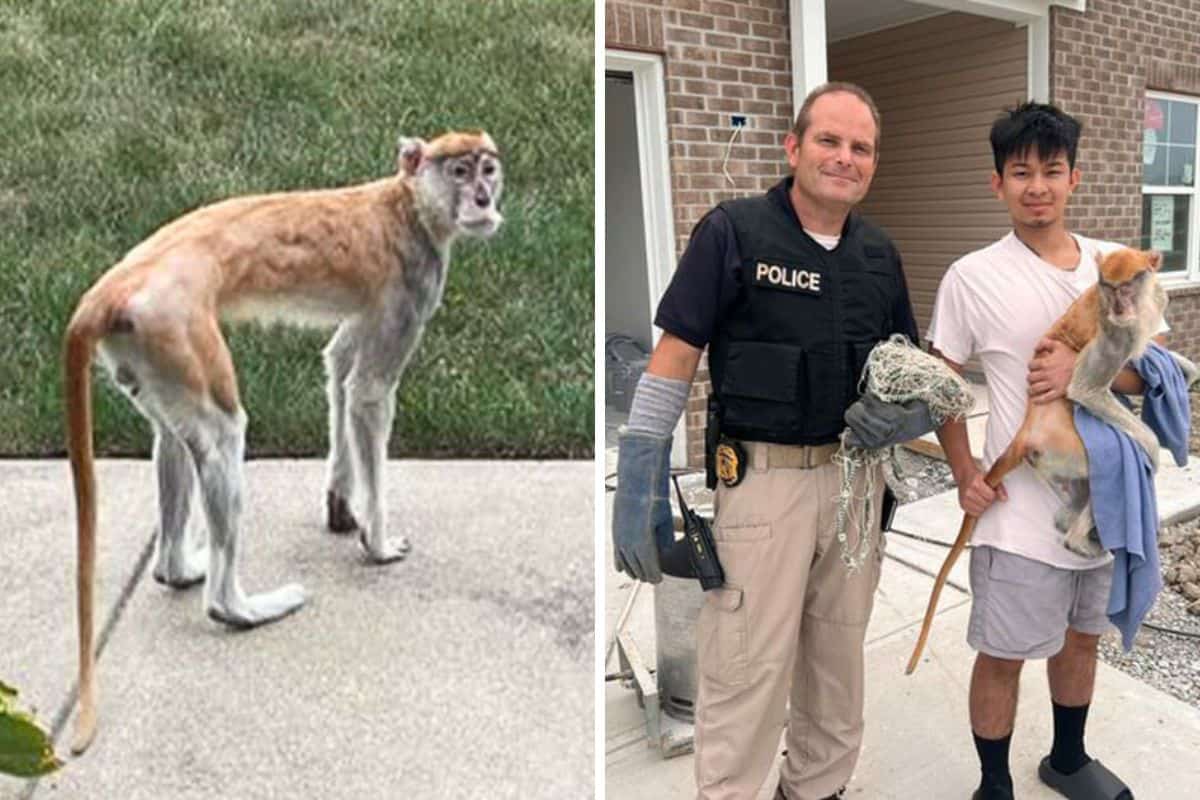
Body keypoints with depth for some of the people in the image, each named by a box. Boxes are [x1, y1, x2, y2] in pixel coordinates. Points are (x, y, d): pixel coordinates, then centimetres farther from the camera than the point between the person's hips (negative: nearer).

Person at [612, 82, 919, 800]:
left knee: (839, 657, 18)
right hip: (763, 478, -6)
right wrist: (642, 487, -14)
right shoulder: (734, 231, -8)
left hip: (857, 477, 6)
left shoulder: (880, 254, 9)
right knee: (749, 667, 0)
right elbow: (673, 358, -10)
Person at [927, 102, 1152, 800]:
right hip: (1022, 510, -4)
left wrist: (1082, 368, -19)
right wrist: (965, 473, -9)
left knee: (1081, 638, 22)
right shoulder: (972, 278, -10)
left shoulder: (1112, 265, 2)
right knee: (1004, 657, 6)